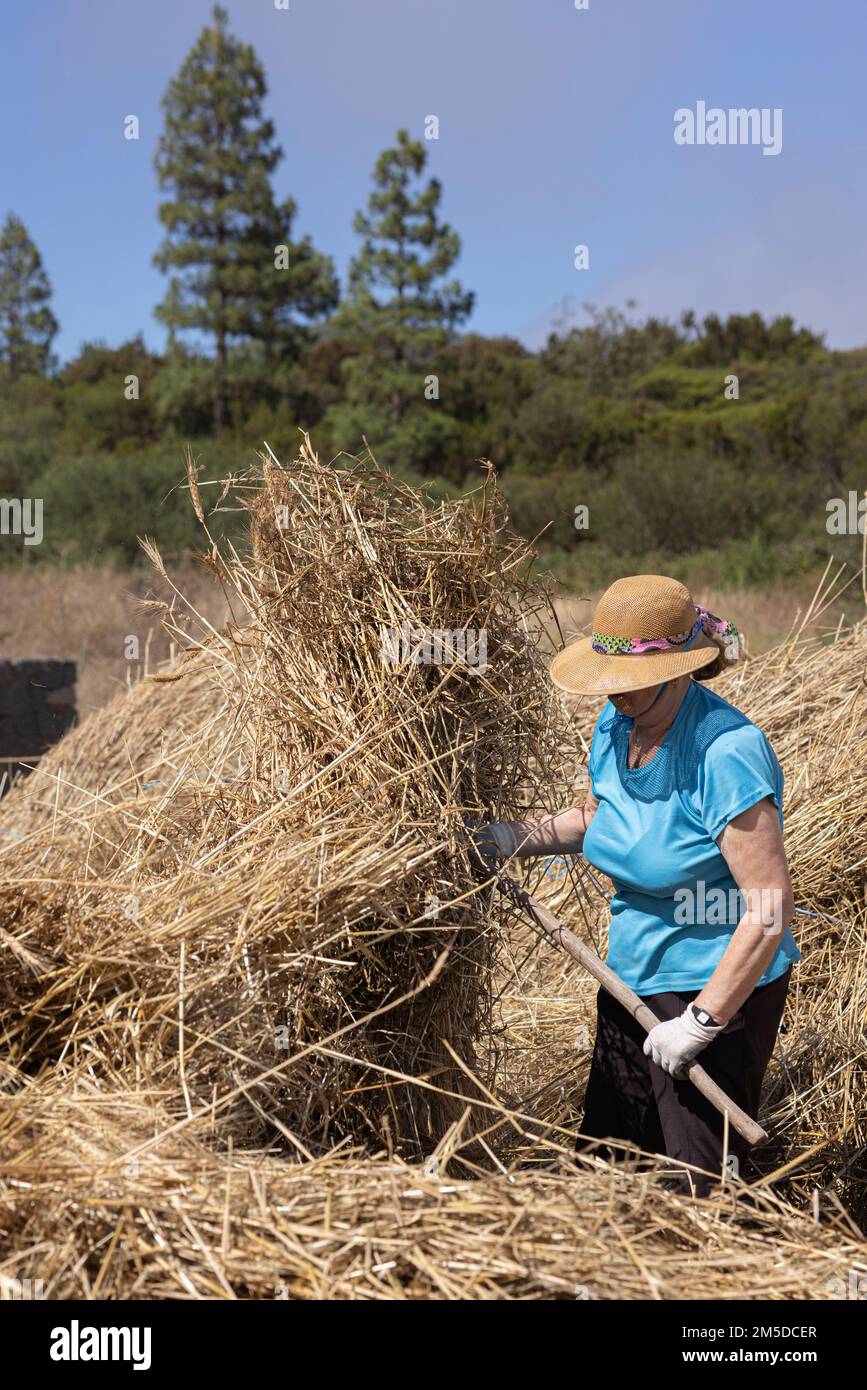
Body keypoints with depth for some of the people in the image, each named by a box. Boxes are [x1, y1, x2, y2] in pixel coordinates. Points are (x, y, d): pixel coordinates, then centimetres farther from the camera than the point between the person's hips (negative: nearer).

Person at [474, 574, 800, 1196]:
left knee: (702, 1180, 3)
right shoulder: (615, 725, -1)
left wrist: (699, 1023, -22)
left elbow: (771, 910, -26)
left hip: (720, 986, -8)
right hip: (634, 977, 8)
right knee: (603, 1149, 17)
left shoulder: (727, 754, -26)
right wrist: (521, 836, 2)